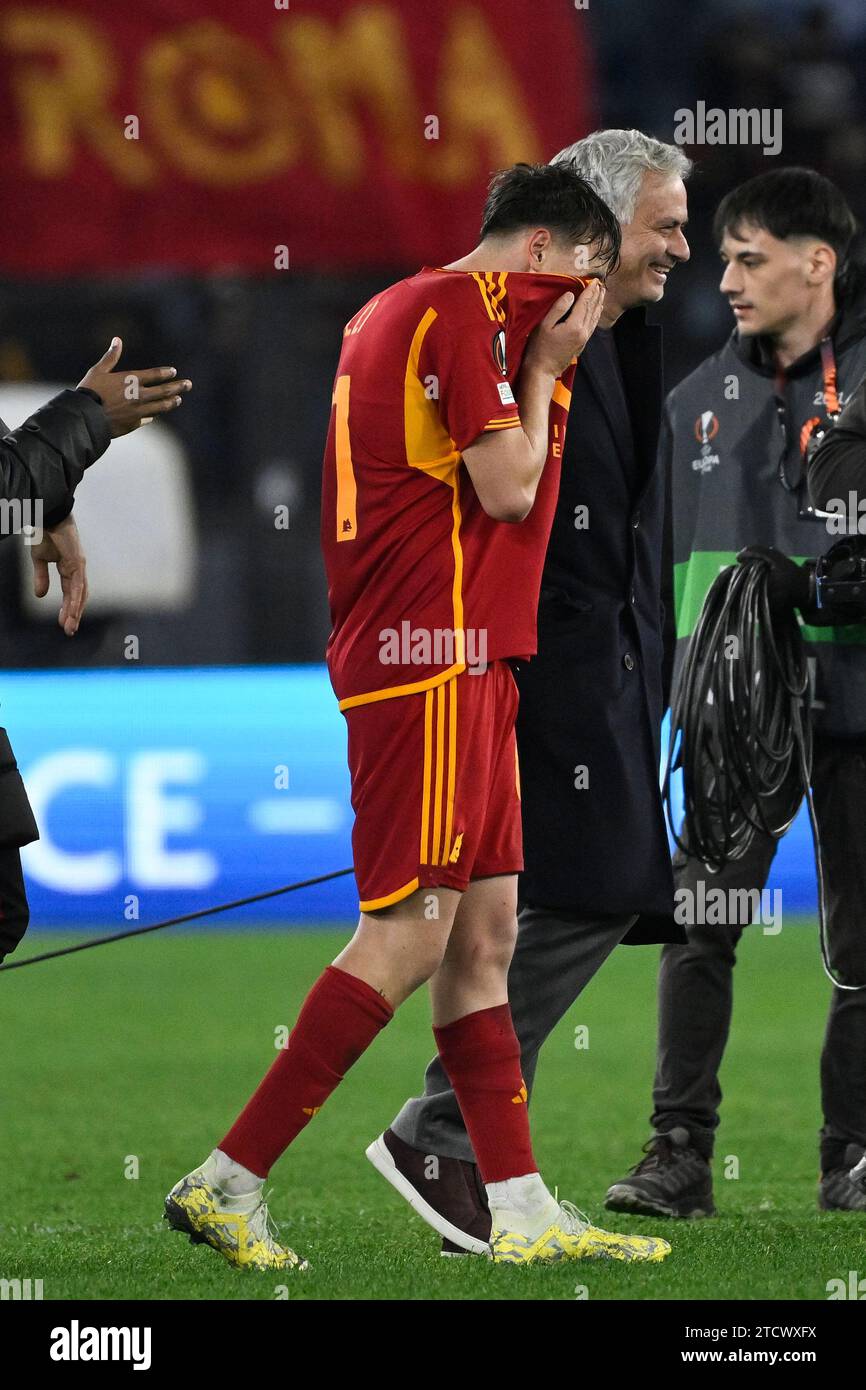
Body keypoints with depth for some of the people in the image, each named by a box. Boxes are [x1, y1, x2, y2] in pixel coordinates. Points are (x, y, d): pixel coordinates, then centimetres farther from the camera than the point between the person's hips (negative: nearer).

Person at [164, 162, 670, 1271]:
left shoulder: (395, 309, 20)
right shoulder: (461, 310, -10)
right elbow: (509, 488, -13)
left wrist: (545, 369, 14)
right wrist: (543, 370, 1)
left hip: (462, 659, 11)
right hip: (434, 652, -11)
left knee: (484, 930, 8)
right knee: (410, 935, -11)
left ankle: (521, 1210, 9)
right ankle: (227, 1183, -11)